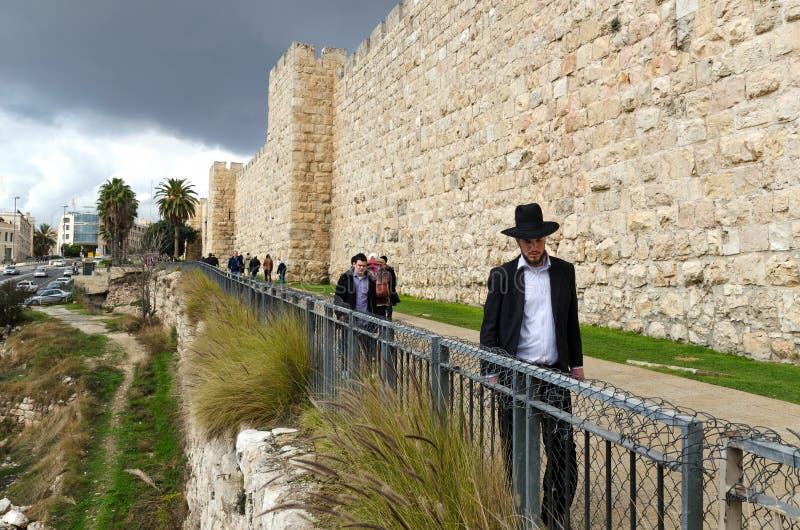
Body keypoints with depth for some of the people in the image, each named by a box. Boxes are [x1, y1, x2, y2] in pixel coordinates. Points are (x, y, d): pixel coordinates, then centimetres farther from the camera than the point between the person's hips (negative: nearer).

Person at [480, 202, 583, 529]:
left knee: (563, 448, 1)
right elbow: (489, 328, -1)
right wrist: (491, 372, -5)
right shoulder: (502, 275, -2)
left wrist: (576, 364, 13)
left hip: (555, 373, 2)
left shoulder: (564, 271, 6)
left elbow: (571, 321, 13)